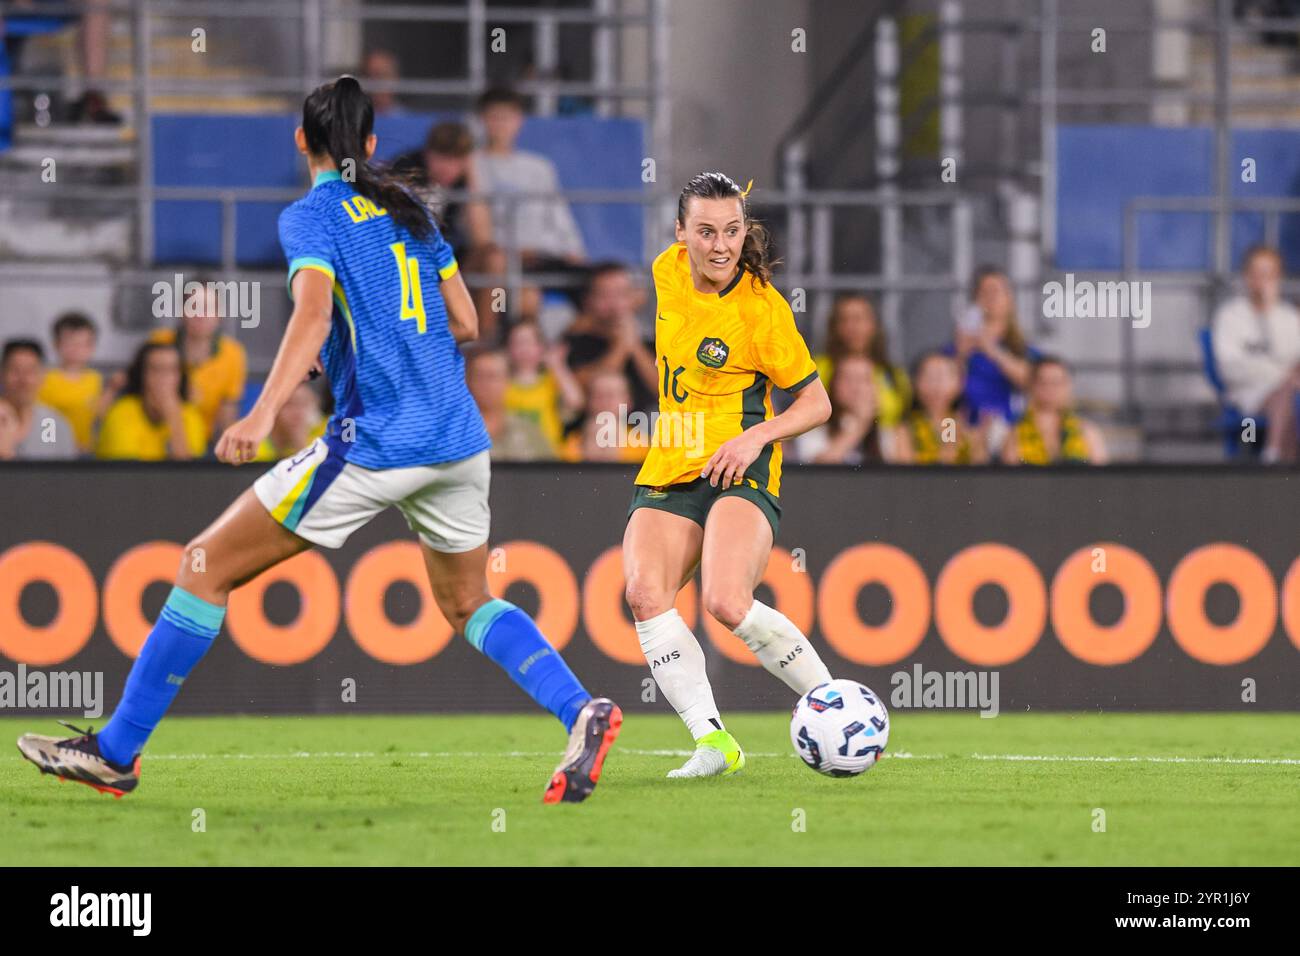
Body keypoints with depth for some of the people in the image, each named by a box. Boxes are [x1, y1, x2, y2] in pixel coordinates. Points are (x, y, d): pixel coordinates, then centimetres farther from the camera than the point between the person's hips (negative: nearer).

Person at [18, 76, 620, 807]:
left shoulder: (311, 217, -4)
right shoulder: (409, 211, 15)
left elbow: (314, 315, -21)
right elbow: (464, 322, 18)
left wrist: (265, 412, -33)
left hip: (376, 445, -6)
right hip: (460, 439, 7)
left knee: (207, 567, 1)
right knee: (467, 604, 25)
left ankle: (117, 751, 0)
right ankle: (583, 711, 1)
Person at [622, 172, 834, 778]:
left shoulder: (763, 309, -10)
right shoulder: (668, 272, 4)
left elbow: (817, 404, -4)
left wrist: (758, 434, -19)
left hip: (739, 472, -6)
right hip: (668, 475, 6)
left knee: (727, 603, -28)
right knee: (645, 592, -22)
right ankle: (711, 740, -29)